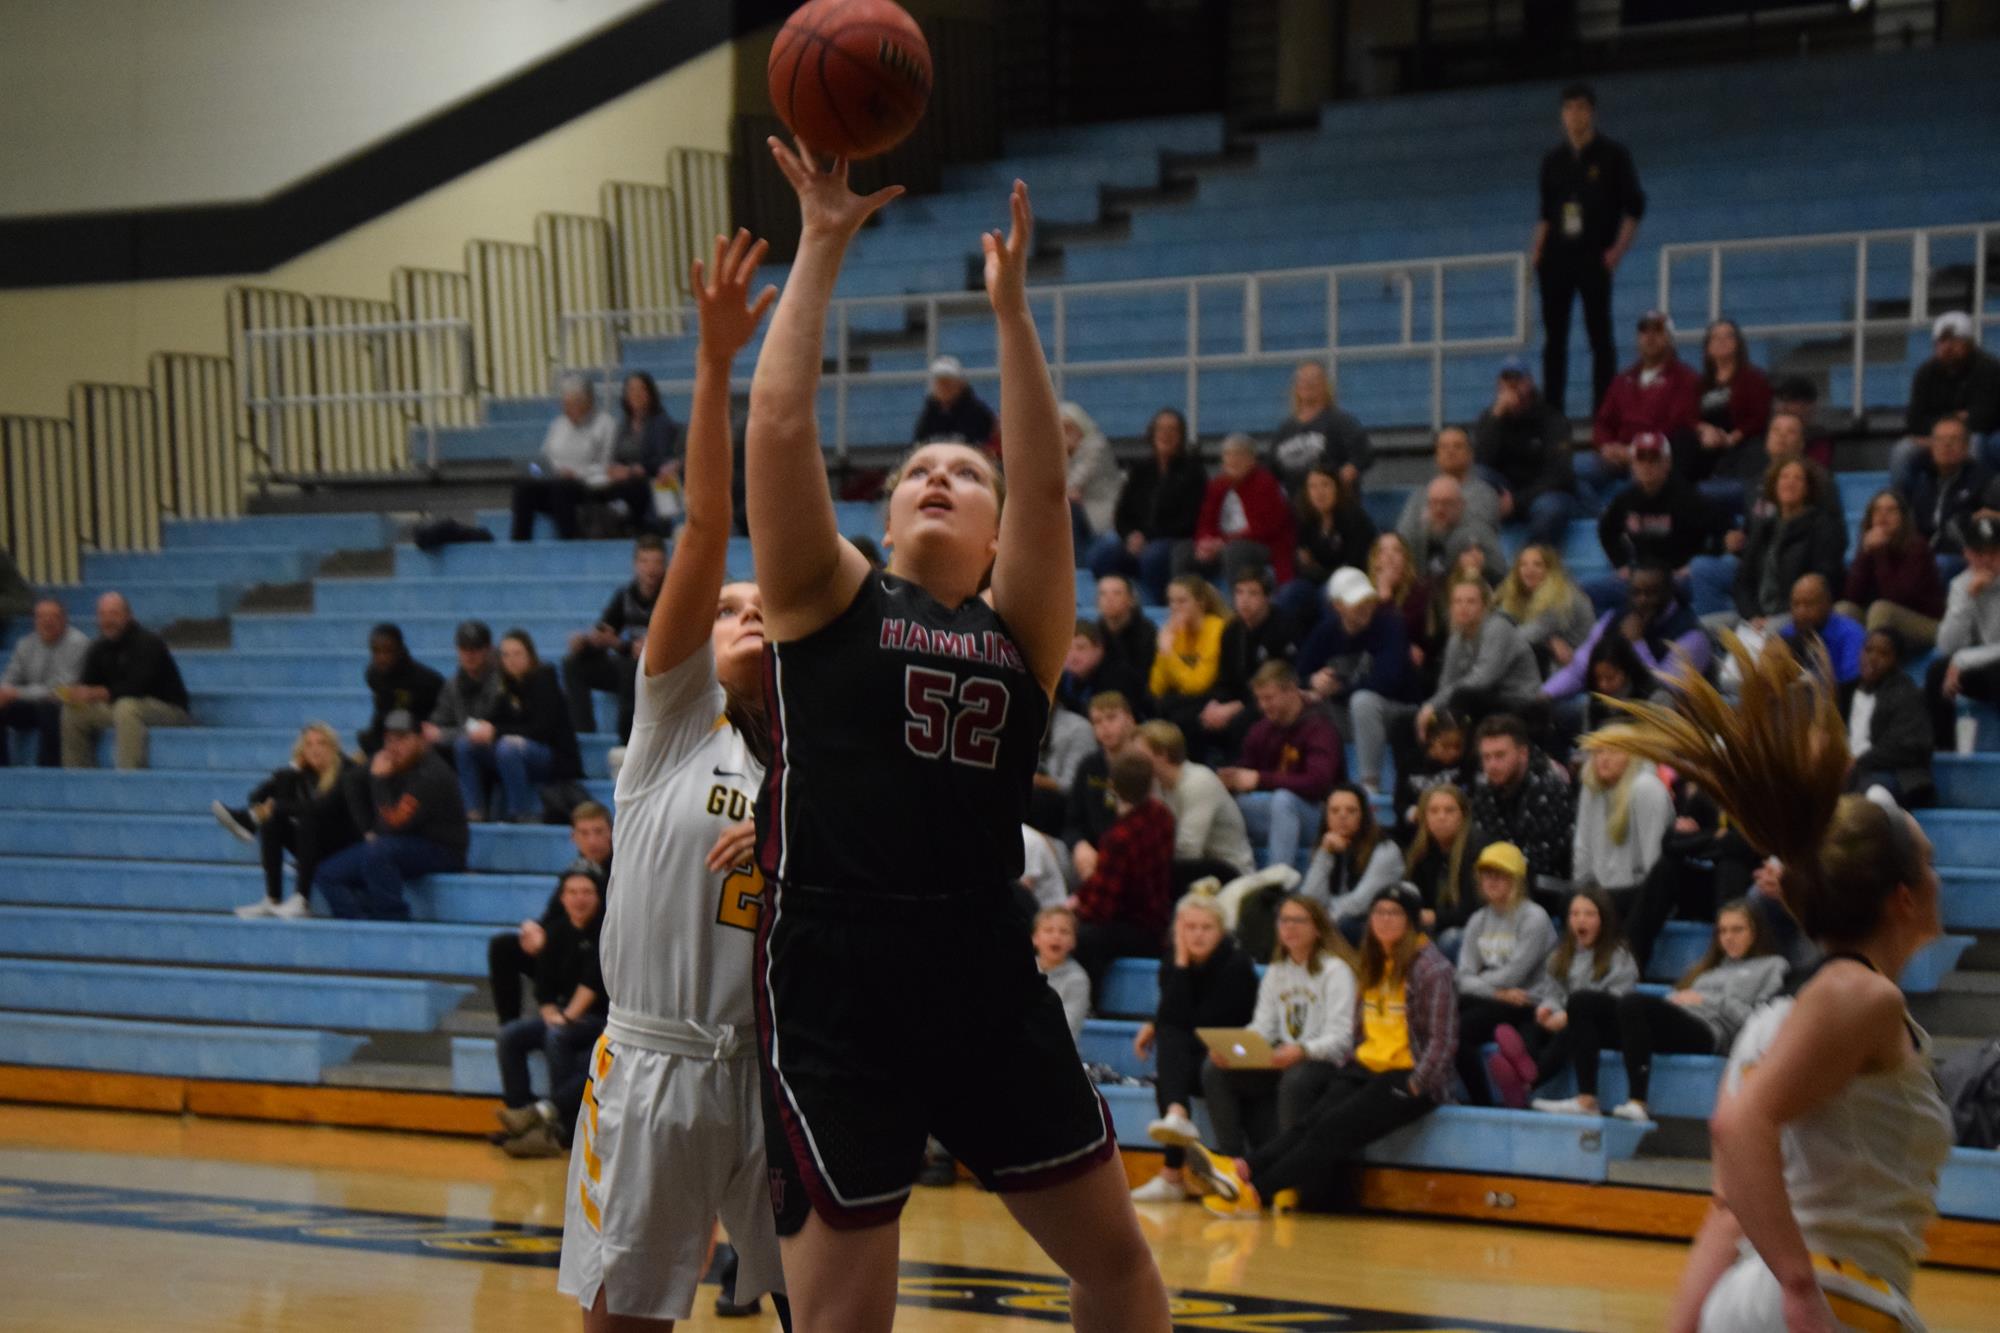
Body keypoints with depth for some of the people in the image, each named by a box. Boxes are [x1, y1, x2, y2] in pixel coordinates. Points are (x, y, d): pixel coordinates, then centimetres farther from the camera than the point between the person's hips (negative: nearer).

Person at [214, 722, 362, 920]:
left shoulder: (348, 773, -14)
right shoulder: (303, 772, 3)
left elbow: (320, 807, -32)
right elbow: (256, 797, -3)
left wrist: (276, 807, -29)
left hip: (345, 847, -6)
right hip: (313, 849, 6)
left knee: (308, 819, -31)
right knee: (271, 822, -17)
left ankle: (302, 900, -34)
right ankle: (272, 901, -25)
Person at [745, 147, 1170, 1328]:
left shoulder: (1018, 628, 11)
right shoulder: (831, 601, 7)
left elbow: (1047, 481, -4)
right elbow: (781, 423, -3)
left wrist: (1010, 305, -8)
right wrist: (824, 245, -2)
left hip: (993, 990, 3)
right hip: (835, 999, -3)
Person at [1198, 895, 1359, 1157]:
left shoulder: (1335, 969, -4)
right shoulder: (1275, 972, 18)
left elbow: (1339, 1038, -13)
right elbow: (1262, 1027, 9)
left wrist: (1301, 1051, -32)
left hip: (1322, 1060, -6)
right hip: (1282, 1058, 6)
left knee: (1294, 1080, -39)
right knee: (1214, 1071, -16)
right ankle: (1231, 1162, -15)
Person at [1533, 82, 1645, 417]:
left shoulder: (1612, 154, 1)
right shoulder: (1554, 160, 13)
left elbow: (1634, 206, -1)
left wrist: (1618, 248, -10)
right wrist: (1537, 248, 5)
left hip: (1594, 255, -4)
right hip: (1557, 254, 4)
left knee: (1599, 334, -3)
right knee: (1553, 335, 3)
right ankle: (1552, 411, 5)